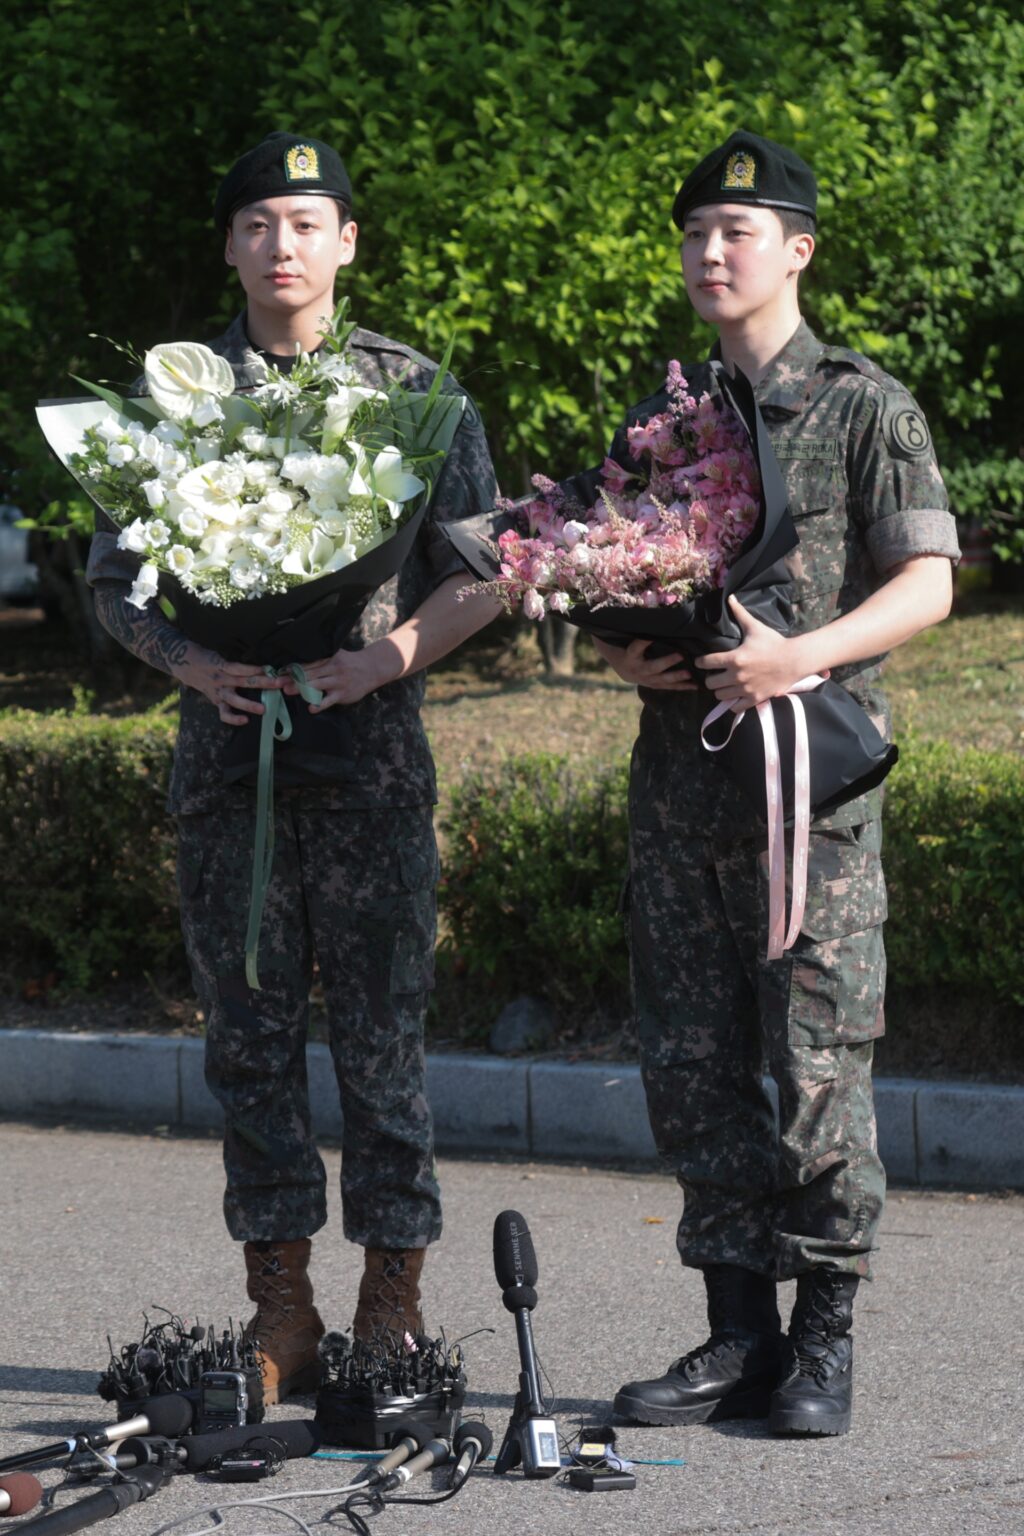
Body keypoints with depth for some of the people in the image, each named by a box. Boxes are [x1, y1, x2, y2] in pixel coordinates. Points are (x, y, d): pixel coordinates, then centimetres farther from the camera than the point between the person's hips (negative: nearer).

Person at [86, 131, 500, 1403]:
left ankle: (393, 1304, 7)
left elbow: (477, 572, 4)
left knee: (382, 1030, -1)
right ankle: (281, 1309, 12)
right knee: (250, 1034, 4)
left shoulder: (416, 391, 5)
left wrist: (391, 654, -13)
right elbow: (114, 574, 10)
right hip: (228, 746, 2)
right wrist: (190, 663, -9)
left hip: (372, 750, -2)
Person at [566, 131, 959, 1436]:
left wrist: (805, 654, -20)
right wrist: (618, 648, -1)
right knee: (691, 1061, 5)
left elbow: (927, 584, -6)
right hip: (677, 763, 5)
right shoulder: (659, 413, 16)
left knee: (817, 1061, -5)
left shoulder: (865, 407, 1)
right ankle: (737, 1337, 13)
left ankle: (823, 1340, 4)